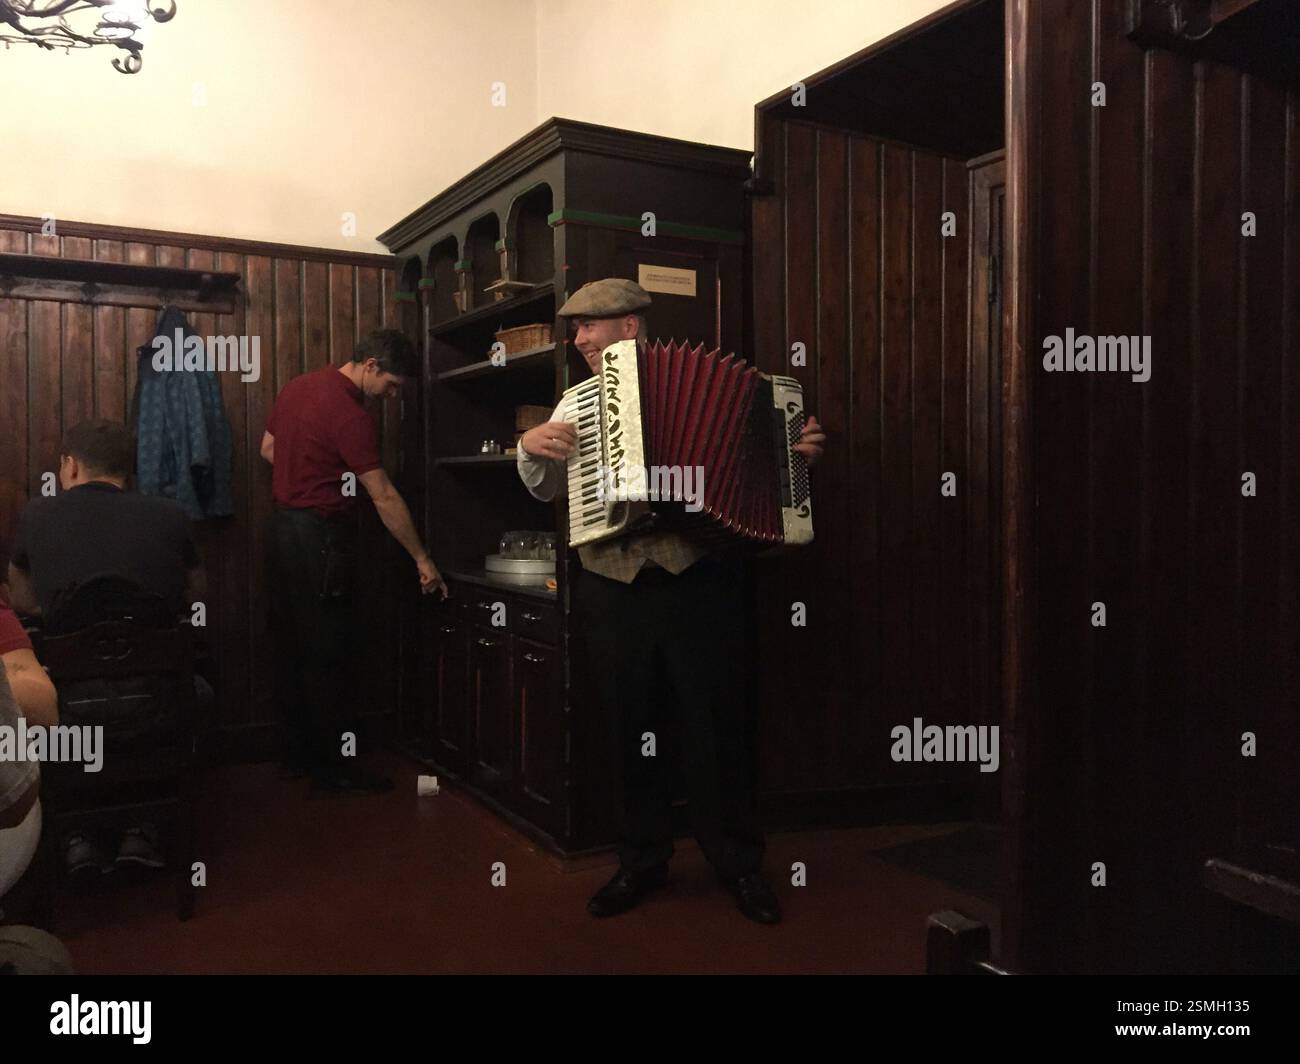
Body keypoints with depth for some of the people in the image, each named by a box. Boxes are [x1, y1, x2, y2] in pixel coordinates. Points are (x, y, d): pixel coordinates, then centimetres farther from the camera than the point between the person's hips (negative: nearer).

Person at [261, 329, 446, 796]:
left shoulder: (297, 386, 7)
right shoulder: (350, 415, -20)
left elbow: (268, 449, 18)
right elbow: (385, 498, -19)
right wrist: (422, 559, -14)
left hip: (284, 526, 9)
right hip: (321, 538, -9)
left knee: (292, 646, 14)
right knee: (327, 656, -3)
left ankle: (296, 753, 25)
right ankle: (333, 769, 5)